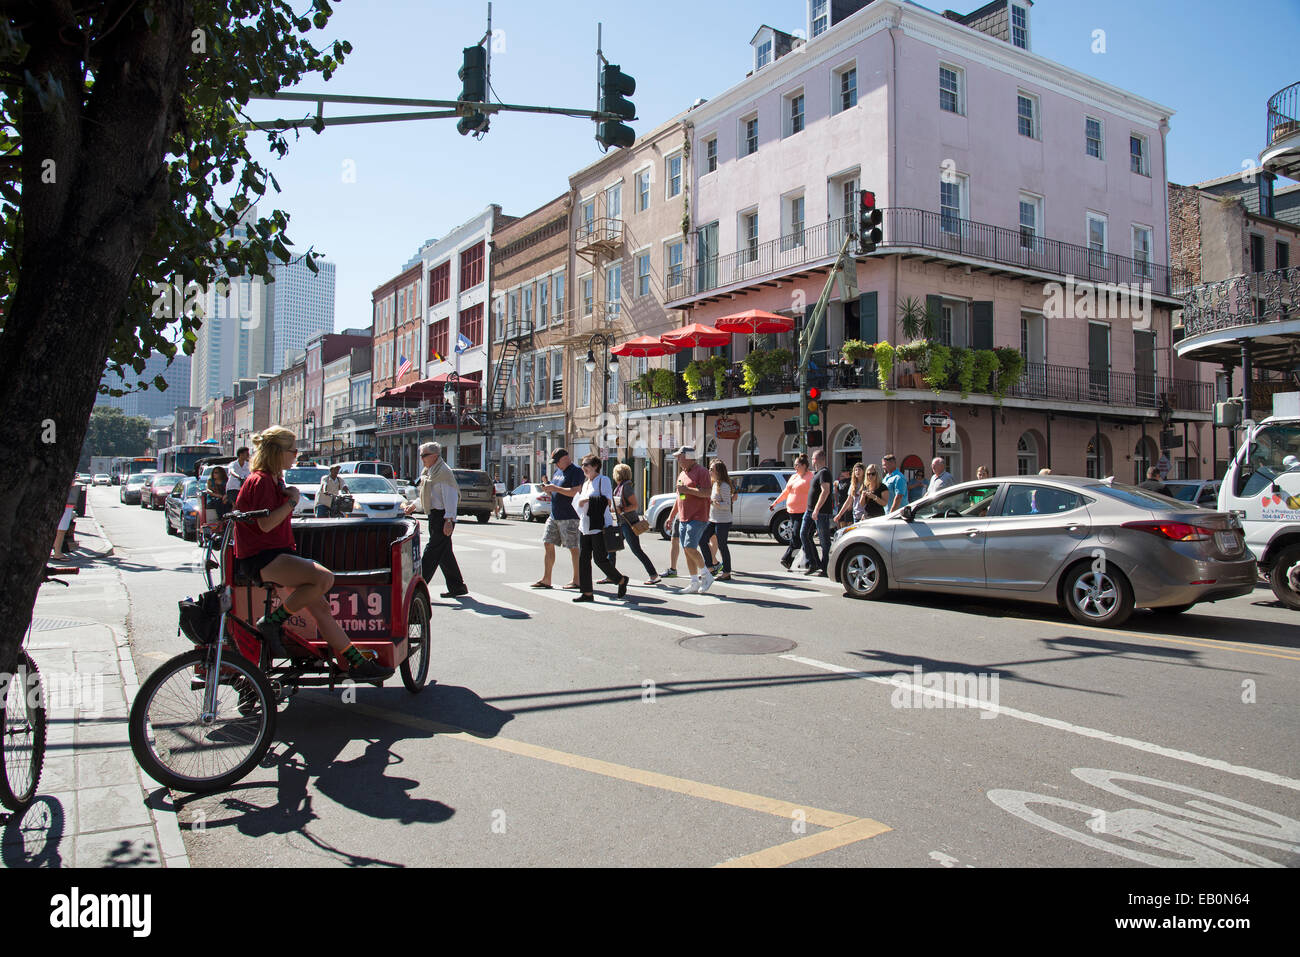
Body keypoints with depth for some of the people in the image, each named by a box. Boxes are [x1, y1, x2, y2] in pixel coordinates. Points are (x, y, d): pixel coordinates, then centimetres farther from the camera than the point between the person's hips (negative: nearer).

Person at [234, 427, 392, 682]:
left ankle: (357, 663, -2)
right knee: (324, 577, -30)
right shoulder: (260, 481, -11)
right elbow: (266, 524, -22)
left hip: (278, 554, 10)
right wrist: (292, 501, -12)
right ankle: (272, 621, -15)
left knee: (319, 606, 0)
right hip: (261, 558, -10)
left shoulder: (275, 480, 20)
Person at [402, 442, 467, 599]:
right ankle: (457, 587, 16)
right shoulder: (429, 472, 18)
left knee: (432, 552, -9)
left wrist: (449, 520, -23)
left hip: (442, 517, -10)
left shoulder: (444, 472, -13)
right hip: (435, 516, 10)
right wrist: (413, 505, 17)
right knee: (444, 553, 10)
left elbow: (450, 497, -18)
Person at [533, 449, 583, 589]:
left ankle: (577, 580, 8)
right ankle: (546, 579, 13)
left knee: (573, 548, -1)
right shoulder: (558, 472, 17)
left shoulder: (576, 471, -11)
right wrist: (547, 488, 4)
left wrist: (555, 488, -19)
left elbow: (574, 492, -21)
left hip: (569, 517, -9)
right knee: (548, 544, 7)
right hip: (554, 515, 9)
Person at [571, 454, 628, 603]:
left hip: (599, 526, -8)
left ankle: (621, 580, 14)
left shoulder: (603, 480, -7)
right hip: (586, 527, 9)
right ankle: (587, 593, 7)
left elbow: (607, 500, -18)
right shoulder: (585, 482, 19)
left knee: (600, 558, -8)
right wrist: (580, 521, 20)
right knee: (583, 558, 3)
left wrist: (587, 499, -18)